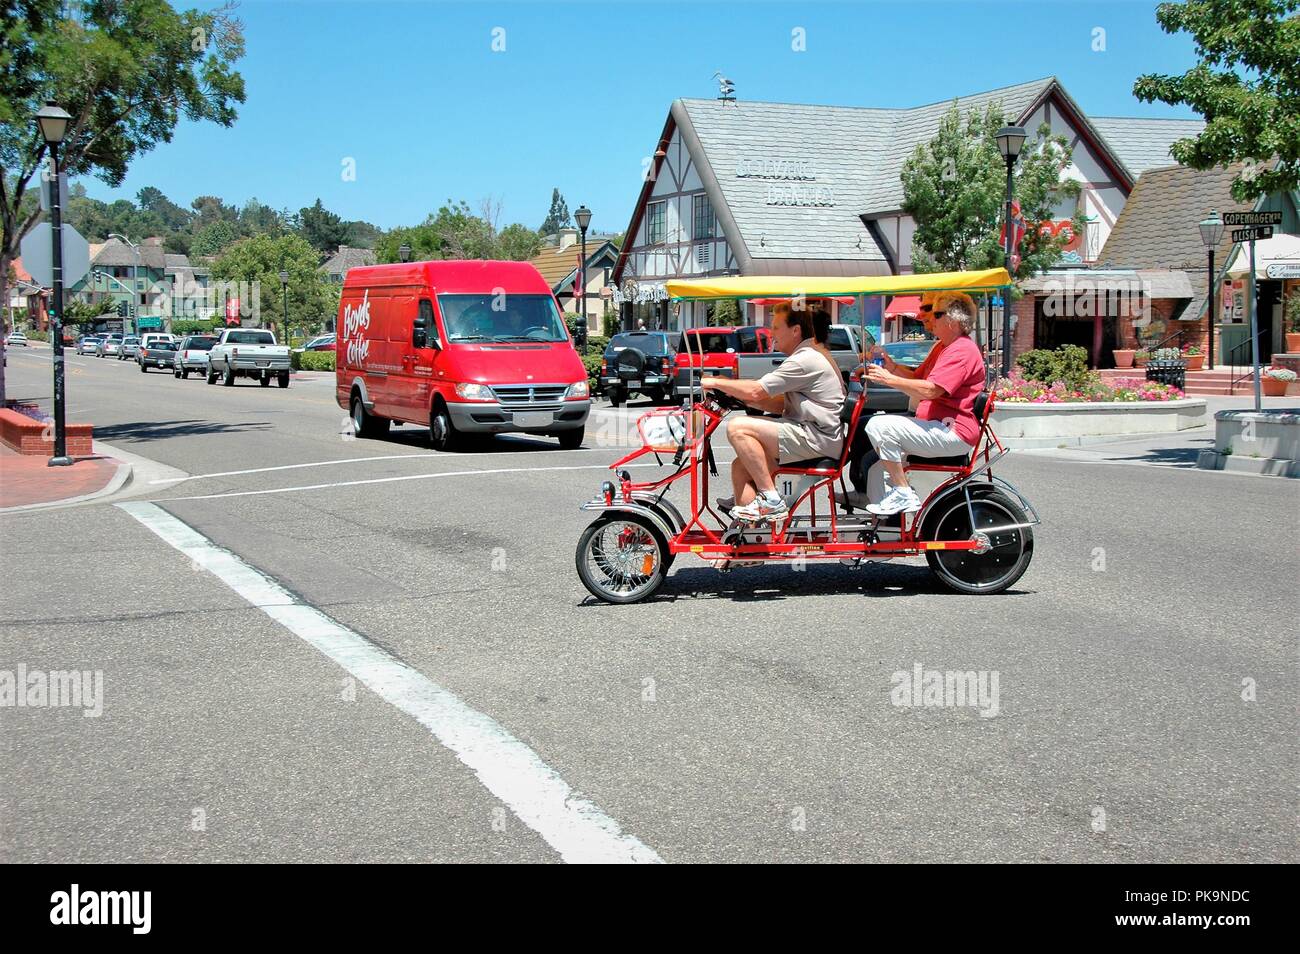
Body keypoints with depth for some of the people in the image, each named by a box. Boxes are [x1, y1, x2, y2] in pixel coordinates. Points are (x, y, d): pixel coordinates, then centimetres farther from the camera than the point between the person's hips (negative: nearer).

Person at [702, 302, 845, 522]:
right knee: (741, 467, 5)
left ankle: (771, 499, -13)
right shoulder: (807, 356, 21)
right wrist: (735, 394, 11)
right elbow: (781, 405, 20)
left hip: (816, 439, -11)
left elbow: (755, 390, -16)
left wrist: (715, 382, -3)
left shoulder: (807, 359, -14)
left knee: (738, 428, -18)